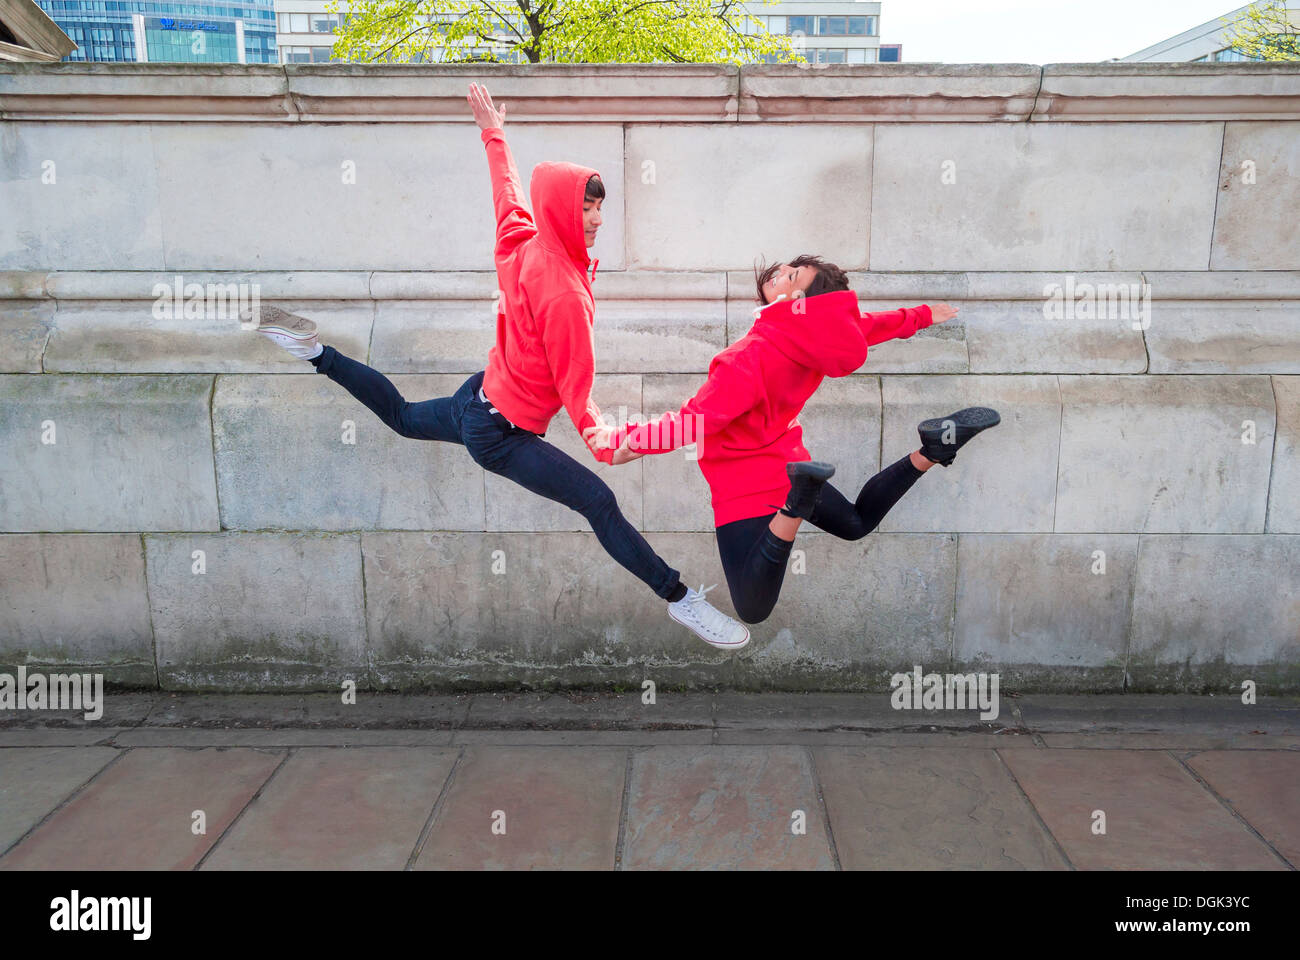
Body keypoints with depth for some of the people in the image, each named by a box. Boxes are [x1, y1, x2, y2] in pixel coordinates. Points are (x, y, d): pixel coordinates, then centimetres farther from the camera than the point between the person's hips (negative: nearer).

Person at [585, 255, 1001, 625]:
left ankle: (795, 504, -32)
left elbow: (695, 421, -29)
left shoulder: (753, 355, -32)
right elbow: (877, 324, 8)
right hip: (787, 464, 7)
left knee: (753, 610, -7)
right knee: (858, 521, 30)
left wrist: (627, 440, -19)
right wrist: (924, 314, 28)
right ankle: (936, 448, 6)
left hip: (747, 485, -6)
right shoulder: (821, 333, -11)